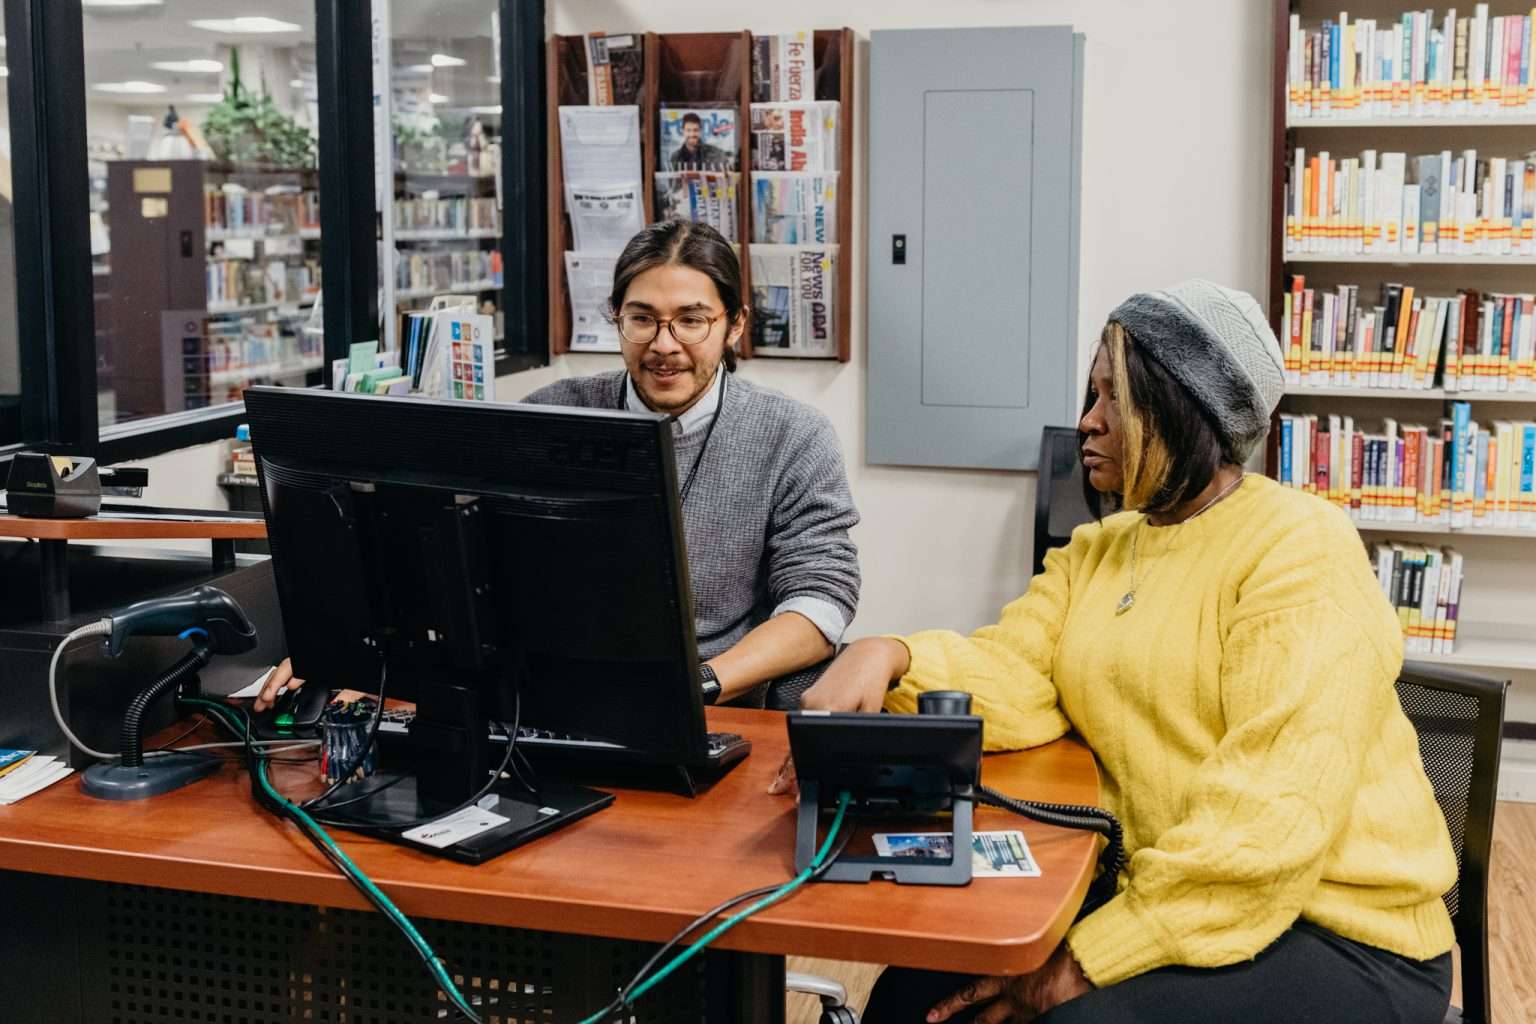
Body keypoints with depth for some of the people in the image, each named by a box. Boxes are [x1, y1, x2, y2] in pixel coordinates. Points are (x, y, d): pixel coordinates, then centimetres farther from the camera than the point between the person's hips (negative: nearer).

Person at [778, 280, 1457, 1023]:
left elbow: (1275, 812, -24)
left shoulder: (1300, 551, -15)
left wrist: (1089, 959, -27)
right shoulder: (1097, 550, 12)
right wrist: (889, 659, -24)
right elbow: (1011, 681, -3)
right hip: (1156, 896, 7)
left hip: (1336, 934, -6)